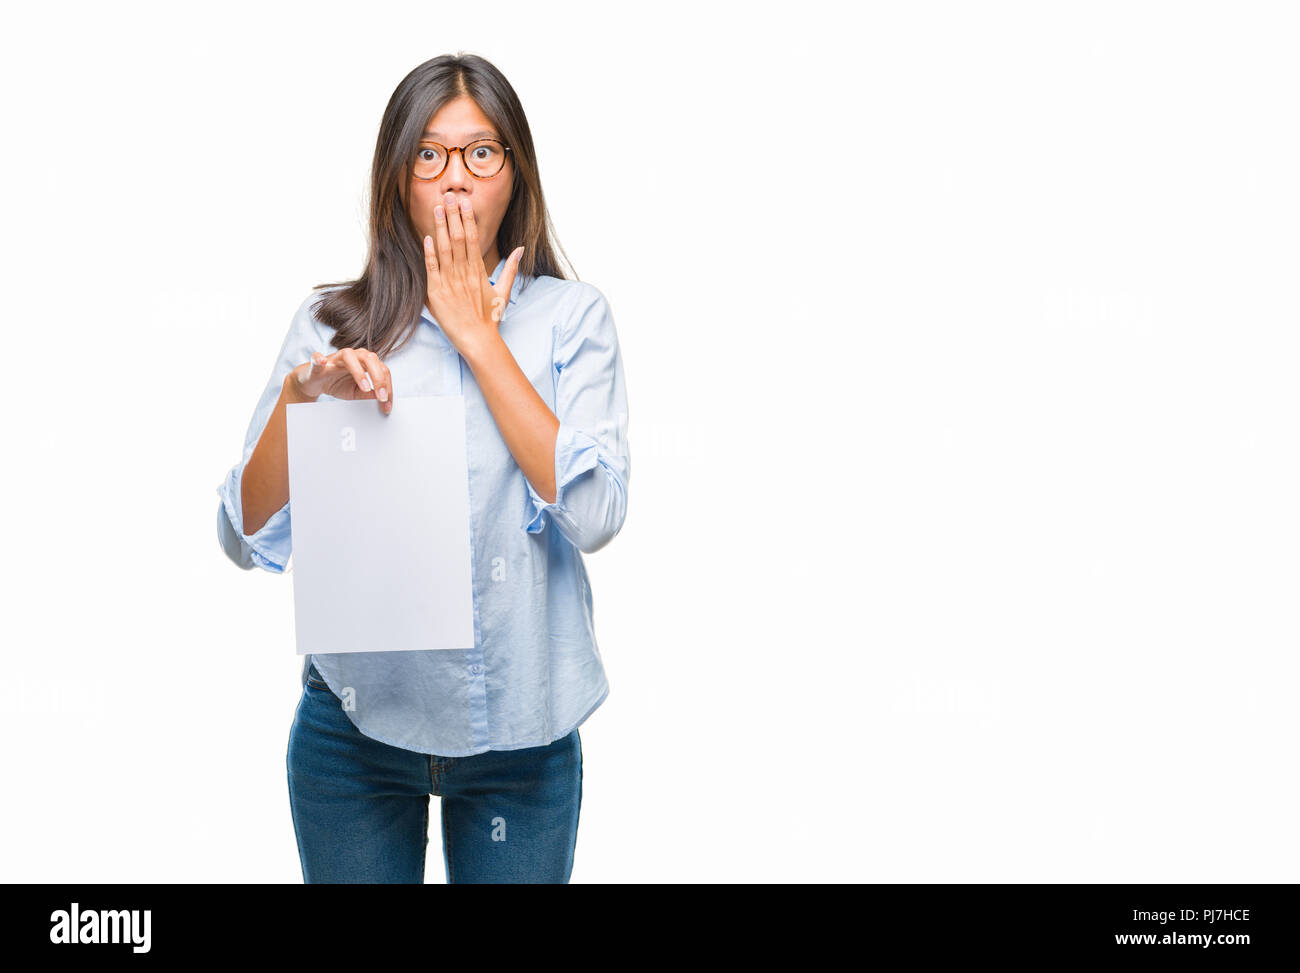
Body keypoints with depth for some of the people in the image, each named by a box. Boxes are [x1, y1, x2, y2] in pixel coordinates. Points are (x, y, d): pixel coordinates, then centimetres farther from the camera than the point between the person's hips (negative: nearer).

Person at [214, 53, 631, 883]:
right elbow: (247, 541, -3)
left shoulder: (570, 315, -1)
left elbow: (595, 517, -16)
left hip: (519, 726, 0)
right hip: (356, 721, 1)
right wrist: (298, 394, -19)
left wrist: (478, 335, -11)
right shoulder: (332, 322, 1)